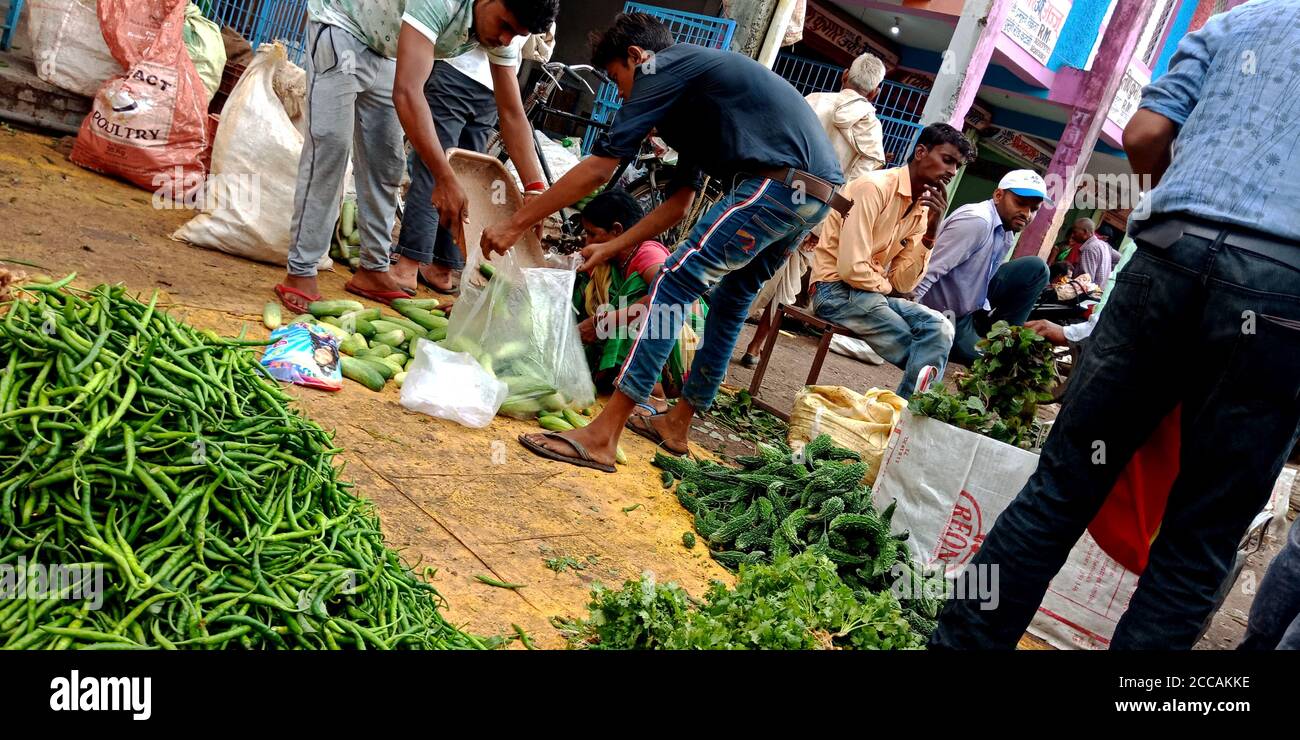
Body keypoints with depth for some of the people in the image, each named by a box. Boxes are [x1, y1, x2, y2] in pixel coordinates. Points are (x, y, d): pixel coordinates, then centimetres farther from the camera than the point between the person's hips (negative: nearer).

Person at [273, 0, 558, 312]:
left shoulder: (501, 33, -15)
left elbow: (513, 114, -11)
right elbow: (407, 93, -46)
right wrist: (446, 180, -48)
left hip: (383, 50, 8)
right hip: (340, 26, -7)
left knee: (386, 161, 4)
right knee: (329, 144, -15)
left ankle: (373, 270, 13)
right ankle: (300, 274, -11)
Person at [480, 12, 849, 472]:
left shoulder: (663, 68, 2)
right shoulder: (692, 99, 29)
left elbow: (597, 170, -2)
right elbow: (679, 203, 29)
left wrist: (516, 224, 4)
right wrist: (612, 248, 30)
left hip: (782, 181, -10)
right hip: (821, 190, 10)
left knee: (676, 283, -9)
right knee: (731, 300, 20)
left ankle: (603, 437, -11)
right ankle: (677, 424, 30)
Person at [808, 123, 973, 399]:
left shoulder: (922, 209, 10)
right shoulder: (875, 187, -13)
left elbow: (903, 283, 1)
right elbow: (852, 268, -22)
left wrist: (932, 230, -8)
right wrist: (886, 285, -3)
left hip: (875, 293, 7)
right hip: (837, 289, -7)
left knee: (939, 328, -17)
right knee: (930, 349, -17)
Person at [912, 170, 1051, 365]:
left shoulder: (1008, 234, 3)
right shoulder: (977, 221, -26)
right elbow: (927, 272, -31)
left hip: (972, 306, 9)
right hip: (947, 316, -8)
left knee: (1036, 269, 0)